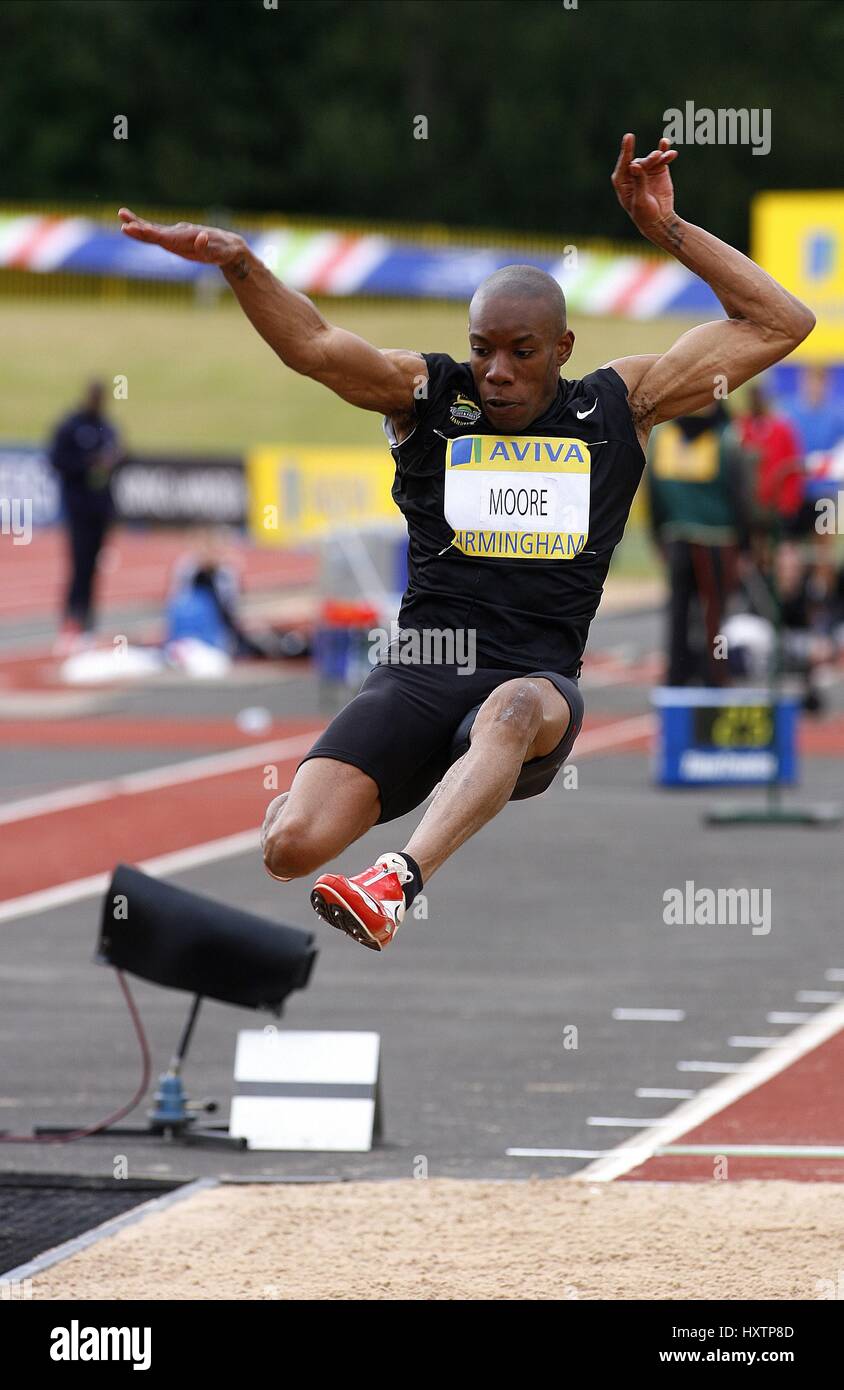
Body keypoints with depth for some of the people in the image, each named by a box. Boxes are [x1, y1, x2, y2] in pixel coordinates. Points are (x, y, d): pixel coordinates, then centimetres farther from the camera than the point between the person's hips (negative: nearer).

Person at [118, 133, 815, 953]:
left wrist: (666, 229, 6)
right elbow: (314, 347, -9)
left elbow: (781, 324, 14)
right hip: (418, 674, 1)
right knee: (292, 848, -20)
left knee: (514, 711, -41)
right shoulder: (424, 393, 10)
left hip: (540, 679, 0)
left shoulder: (619, 405, 13)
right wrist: (237, 262, -27)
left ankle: (399, 883, -58)